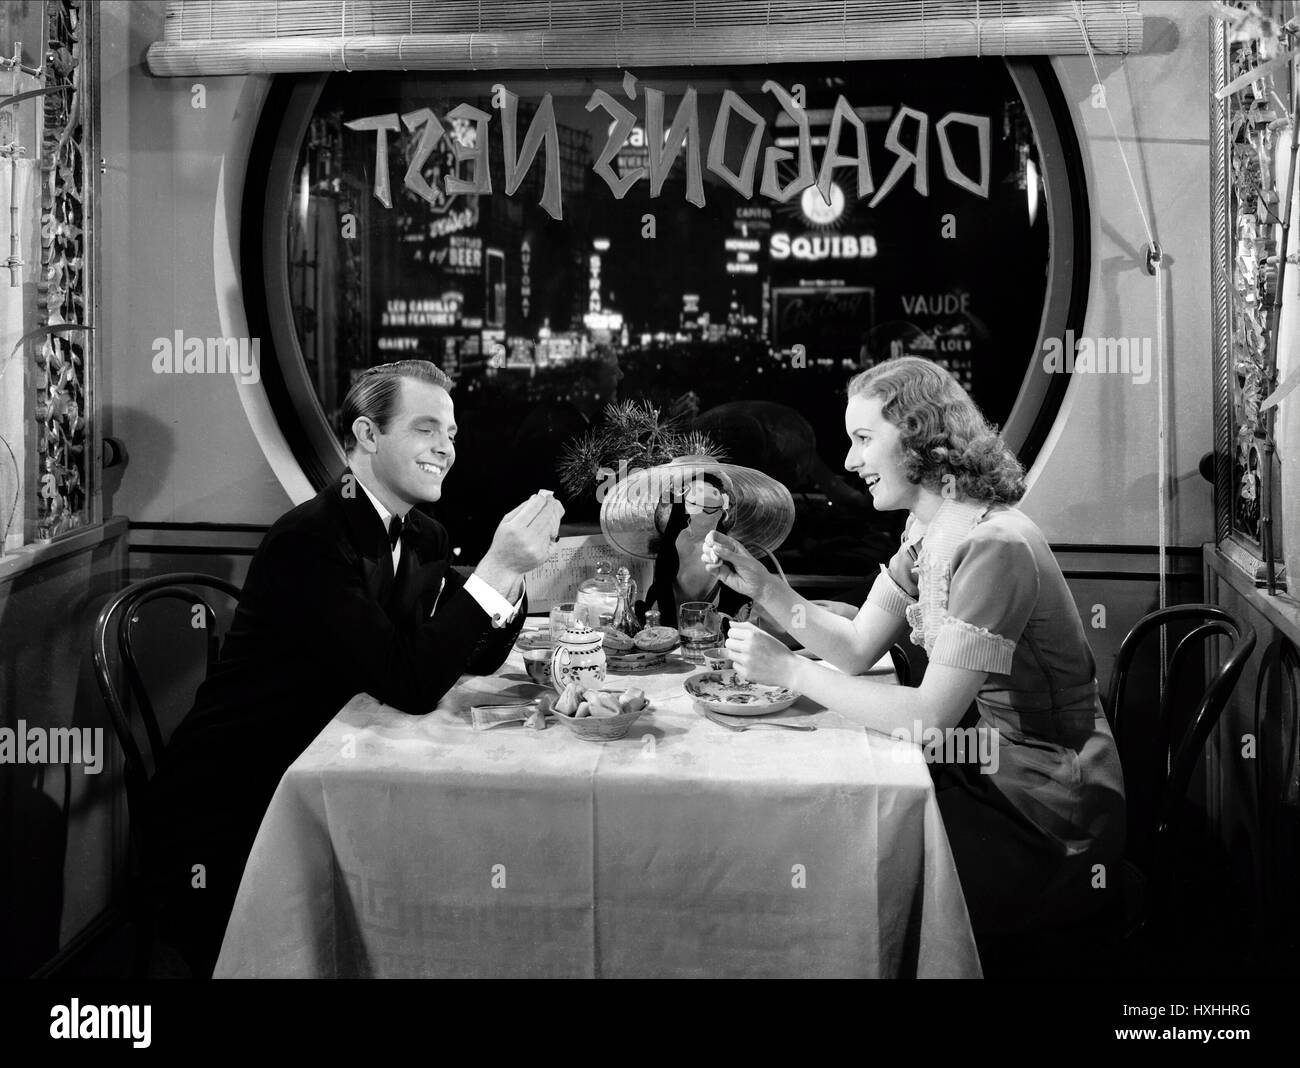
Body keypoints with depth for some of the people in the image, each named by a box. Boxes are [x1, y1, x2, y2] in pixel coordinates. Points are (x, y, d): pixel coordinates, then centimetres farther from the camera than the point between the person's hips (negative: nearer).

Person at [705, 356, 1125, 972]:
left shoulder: (993, 546, -25)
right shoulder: (925, 531, 4)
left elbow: (928, 717, -26)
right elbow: (856, 649, 4)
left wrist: (789, 671, -22)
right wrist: (763, 587, -7)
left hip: (1047, 816, -8)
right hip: (986, 772, 8)